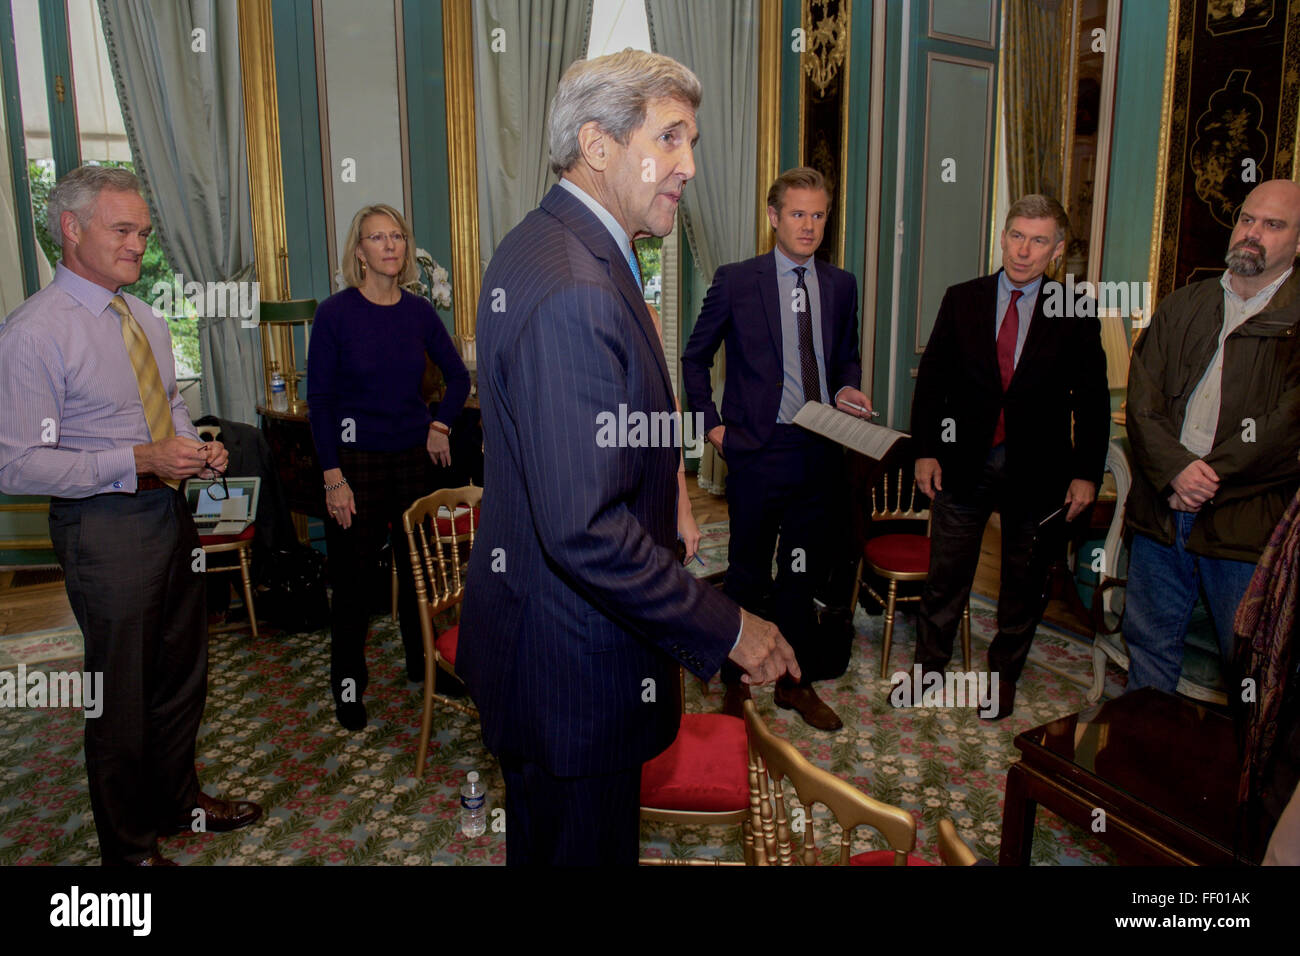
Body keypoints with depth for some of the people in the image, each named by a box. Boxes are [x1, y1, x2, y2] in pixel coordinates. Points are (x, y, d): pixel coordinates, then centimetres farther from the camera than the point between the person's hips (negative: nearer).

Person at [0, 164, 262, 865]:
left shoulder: (146, 321, 9)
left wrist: (196, 450, 0)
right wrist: (139, 460, -24)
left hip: (170, 511, 8)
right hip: (106, 528, -7)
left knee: (181, 675, 21)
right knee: (121, 698, 8)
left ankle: (178, 802, 44)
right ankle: (129, 847, 31)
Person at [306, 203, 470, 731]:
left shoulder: (419, 311, 2)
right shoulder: (335, 312, -9)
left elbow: (458, 376, 15)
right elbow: (319, 400, -8)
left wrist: (440, 426, 2)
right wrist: (333, 476, -13)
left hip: (414, 458, 4)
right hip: (357, 462, -4)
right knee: (355, 574, 5)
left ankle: (422, 660, 33)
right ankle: (348, 680, 23)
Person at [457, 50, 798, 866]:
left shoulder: (534, 245, 6)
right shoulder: (576, 292, -28)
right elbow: (586, 530, -32)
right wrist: (725, 629, -21)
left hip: (524, 626, 10)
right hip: (576, 661, -10)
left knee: (542, 836, 30)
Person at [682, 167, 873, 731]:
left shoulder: (840, 285, 9)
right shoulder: (735, 281, -3)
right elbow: (695, 357, 5)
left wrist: (847, 391, -2)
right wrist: (712, 425, -3)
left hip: (820, 453, 4)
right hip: (758, 451, -3)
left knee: (802, 576, 15)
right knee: (748, 578, 9)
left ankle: (796, 683, 32)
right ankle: (735, 685, 27)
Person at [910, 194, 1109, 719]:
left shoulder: (1075, 313, -2)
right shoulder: (961, 299, 1)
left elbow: (1092, 400, 1)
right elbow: (931, 377, 3)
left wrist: (1086, 473, -3)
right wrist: (925, 450, -2)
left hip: (1036, 472, 0)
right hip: (963, 464, 0)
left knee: (1024, 585, 14)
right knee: (944, 578, 9)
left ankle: (1003, 676, 33)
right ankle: (928, 667, 27)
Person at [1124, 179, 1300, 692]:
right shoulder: (1181, 306, 11)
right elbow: (1142, 397, 1)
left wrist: (1207, 480, -13)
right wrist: (1175, 470, -14)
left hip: (1246, 521, -4)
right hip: (1160, 510, 4)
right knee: (1149, 641, 16)